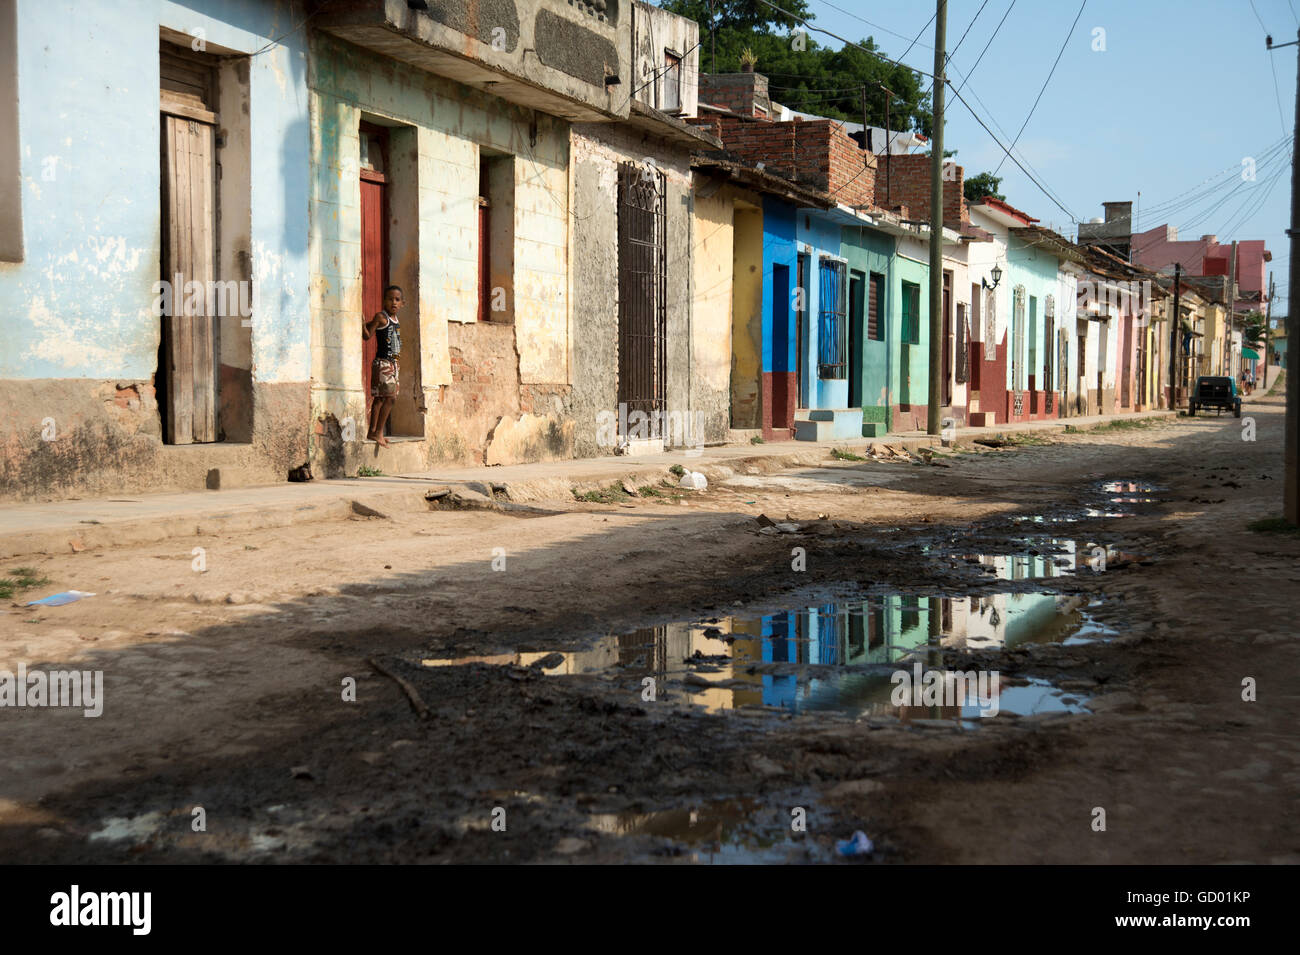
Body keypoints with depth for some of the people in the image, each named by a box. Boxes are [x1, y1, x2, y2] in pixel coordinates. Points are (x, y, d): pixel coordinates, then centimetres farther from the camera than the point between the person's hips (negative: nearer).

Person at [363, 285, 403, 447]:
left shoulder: (395, 318, 13)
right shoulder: (380, 317, -9)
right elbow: (367, 335, -11)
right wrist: (361, 322, -23)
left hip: (393, 363, 8)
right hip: (382, 362, -8)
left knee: (379, 398, 11)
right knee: (390, 396, -15)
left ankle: (373, 432, 15)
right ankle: (378, 432, -11)